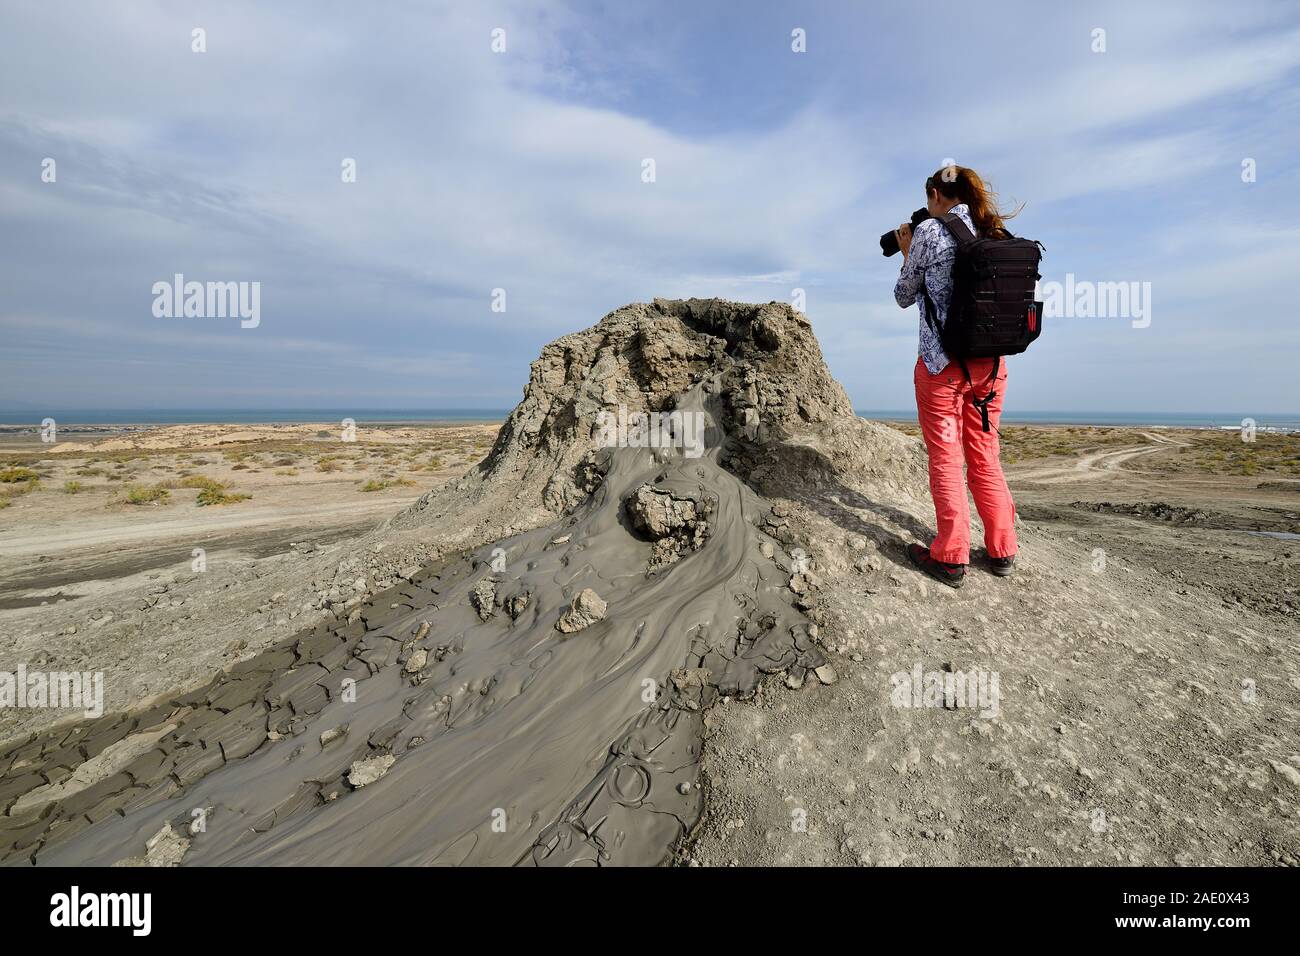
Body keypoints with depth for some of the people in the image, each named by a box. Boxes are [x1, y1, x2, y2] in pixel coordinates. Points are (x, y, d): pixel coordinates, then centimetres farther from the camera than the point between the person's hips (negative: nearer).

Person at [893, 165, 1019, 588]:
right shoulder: (997, 233, 10)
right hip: (991, 361, 6)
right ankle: (1002, 551, 21)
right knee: (985, 455, 14)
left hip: (942, 362, -5)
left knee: (945, 459, 1)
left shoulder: (930, 231, -6)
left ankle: (950, 558, 6)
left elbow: (904, 296, 3)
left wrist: (907, 253, 18)